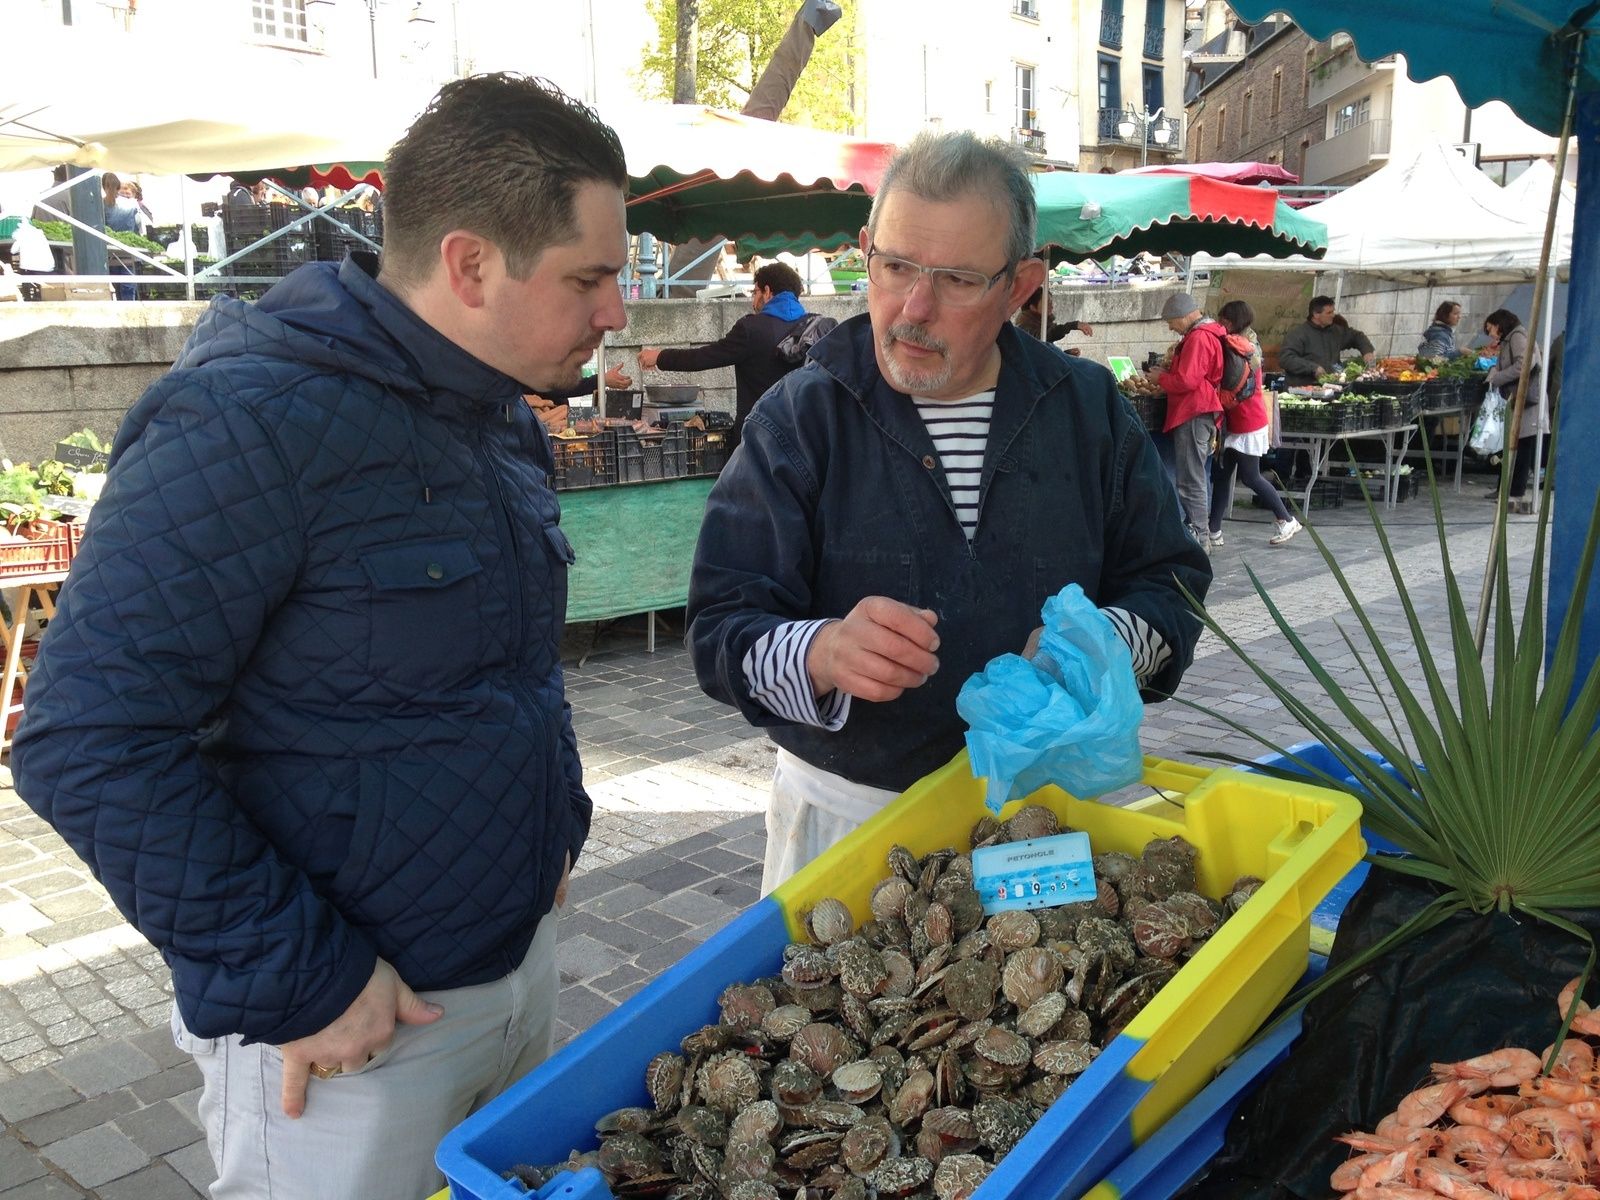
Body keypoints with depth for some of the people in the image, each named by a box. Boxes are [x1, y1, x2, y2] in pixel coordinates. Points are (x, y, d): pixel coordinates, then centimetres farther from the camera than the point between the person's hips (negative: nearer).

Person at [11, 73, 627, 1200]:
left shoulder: (504, 414, 5)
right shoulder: (252, 421, -22)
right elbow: (89, 743, -24)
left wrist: (556, 821, 11)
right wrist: (299, 980, -21)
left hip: (525, 960, 8)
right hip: (348, 1025, -8)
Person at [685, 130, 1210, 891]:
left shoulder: (1089, 408, 0)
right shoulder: (799, 418, -9)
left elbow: (1167, 579, 6)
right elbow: (724, 629, -13)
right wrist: (820, 654, -35)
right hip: (848, 814, -2)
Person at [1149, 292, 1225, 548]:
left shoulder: (1198, 338, -15)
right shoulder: (1208, 334, 18)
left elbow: (1187, 381, -21)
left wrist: (1160, 378, -5)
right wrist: (1168, 373, 11)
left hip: (1193, 414, -11)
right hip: (1200, 411, 11)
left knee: (1190, 481, -8)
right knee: (1197, 477, 15)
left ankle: (1198, 537, -5)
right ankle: (1201, 531, 21)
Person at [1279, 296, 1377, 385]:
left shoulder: (1336, 331, 17)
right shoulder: (1298, 333, -6)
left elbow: (1357, 336, 35)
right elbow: (1285, 358, -16)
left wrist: (1367, 351, 16)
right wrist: (1313, 368, -21)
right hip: (1304, 388, -7)